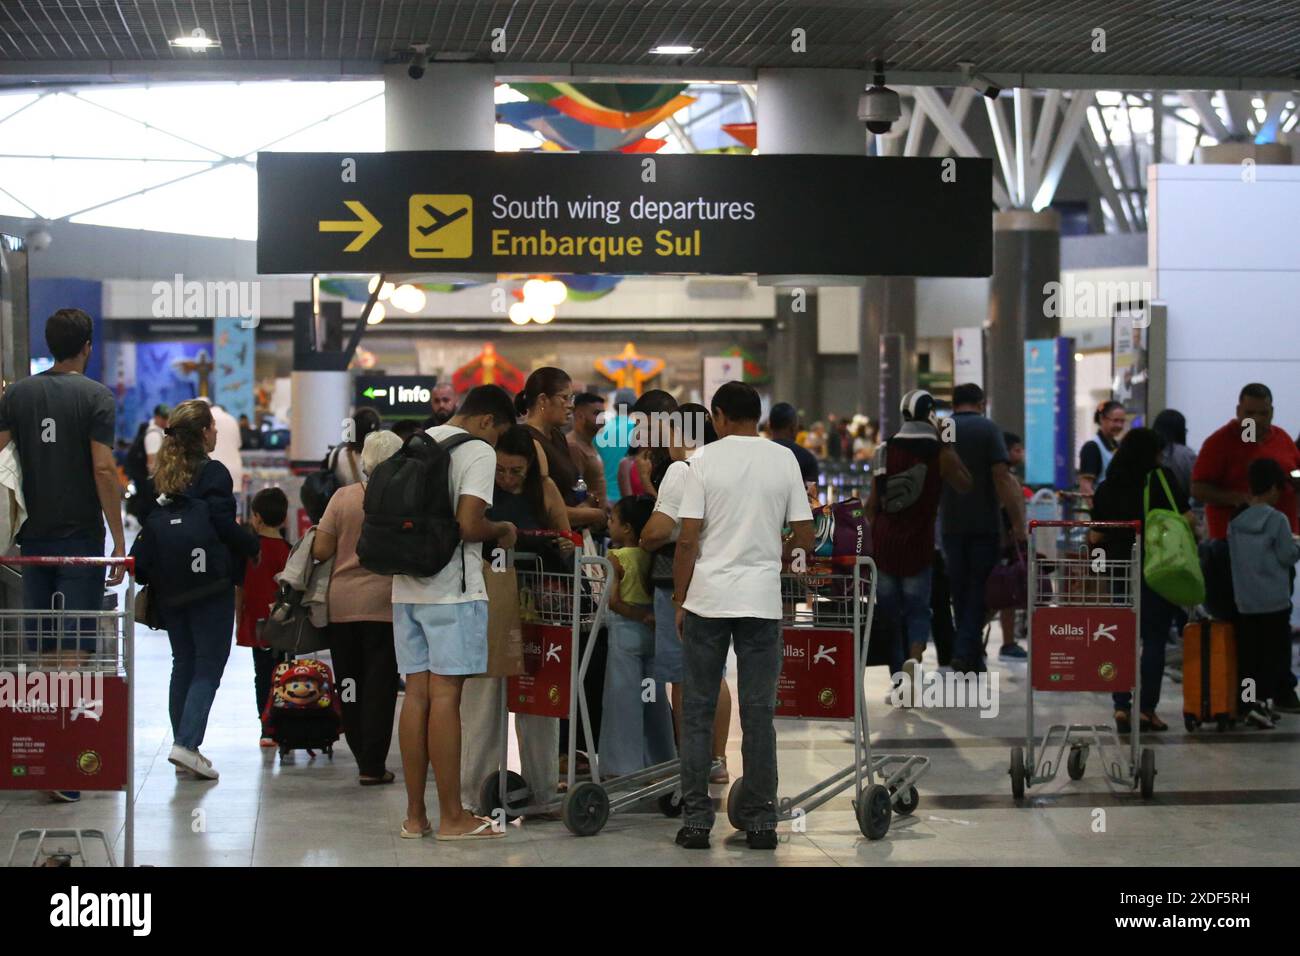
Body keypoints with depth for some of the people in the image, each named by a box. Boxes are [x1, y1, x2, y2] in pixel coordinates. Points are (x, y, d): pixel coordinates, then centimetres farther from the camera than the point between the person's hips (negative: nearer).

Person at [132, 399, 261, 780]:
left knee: (183, 663, 15)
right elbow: (223, 525, -12)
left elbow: (148, 530, 13)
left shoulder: (162, 475, 12)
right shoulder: (213, 473, -8)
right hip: (210, 584, -7)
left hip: (169, 587, 7)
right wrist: (256, 546, 2)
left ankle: (182, 744, 16)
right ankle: (187, 745, -17)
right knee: (209, 666, -4)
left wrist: (143, 576, 17)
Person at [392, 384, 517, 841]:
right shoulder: (478, 452, -7)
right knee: (445, 696, -5)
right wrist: (501, 531, 1)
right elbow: (469, 525, -17)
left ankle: (415, 815, 12)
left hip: (407, 587, 7)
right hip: (452, 589, -7)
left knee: (416, 694, 8)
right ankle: (451, 817, 0)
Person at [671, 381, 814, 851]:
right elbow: (805, 538, 3)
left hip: (708, 600, -1)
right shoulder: (784, 460, 3)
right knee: (759, 714, 6)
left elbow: (687, 540, -7)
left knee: (698, 711, 6)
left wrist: (680, 601, 3)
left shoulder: (705, 459, -3)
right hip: (762, 600, 1)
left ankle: (697, 820, 5)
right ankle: (760, 822, 7)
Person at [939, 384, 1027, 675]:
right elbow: (1002, 477, -14)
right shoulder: (988, 429, -5)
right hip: (984, 524, -4)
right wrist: (1018, 524, -14)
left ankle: (974, 659, 20)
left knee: (960, 591, 13)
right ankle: (965, 653, -12)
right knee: (980, 589, 2)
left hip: (951, 525, 4)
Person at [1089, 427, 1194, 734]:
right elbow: (1186, 518, -11)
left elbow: (1096, 536, 6)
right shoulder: (1160, 478, -6)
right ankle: (1146, 709, 0)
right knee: (1154, 640, 3)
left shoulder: (1106, 488, 5)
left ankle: (1121, 707, 5)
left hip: (1119, 570, 4)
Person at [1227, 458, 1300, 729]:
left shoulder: (1235, 521, 4)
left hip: (1244, 602, 5)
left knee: (1248, 653, 11)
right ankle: (1261, 699, -11)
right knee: (1275, 652, 1)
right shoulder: (1276, 520, -12)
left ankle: (1247, 701, 12)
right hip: (1274, 601, -5)